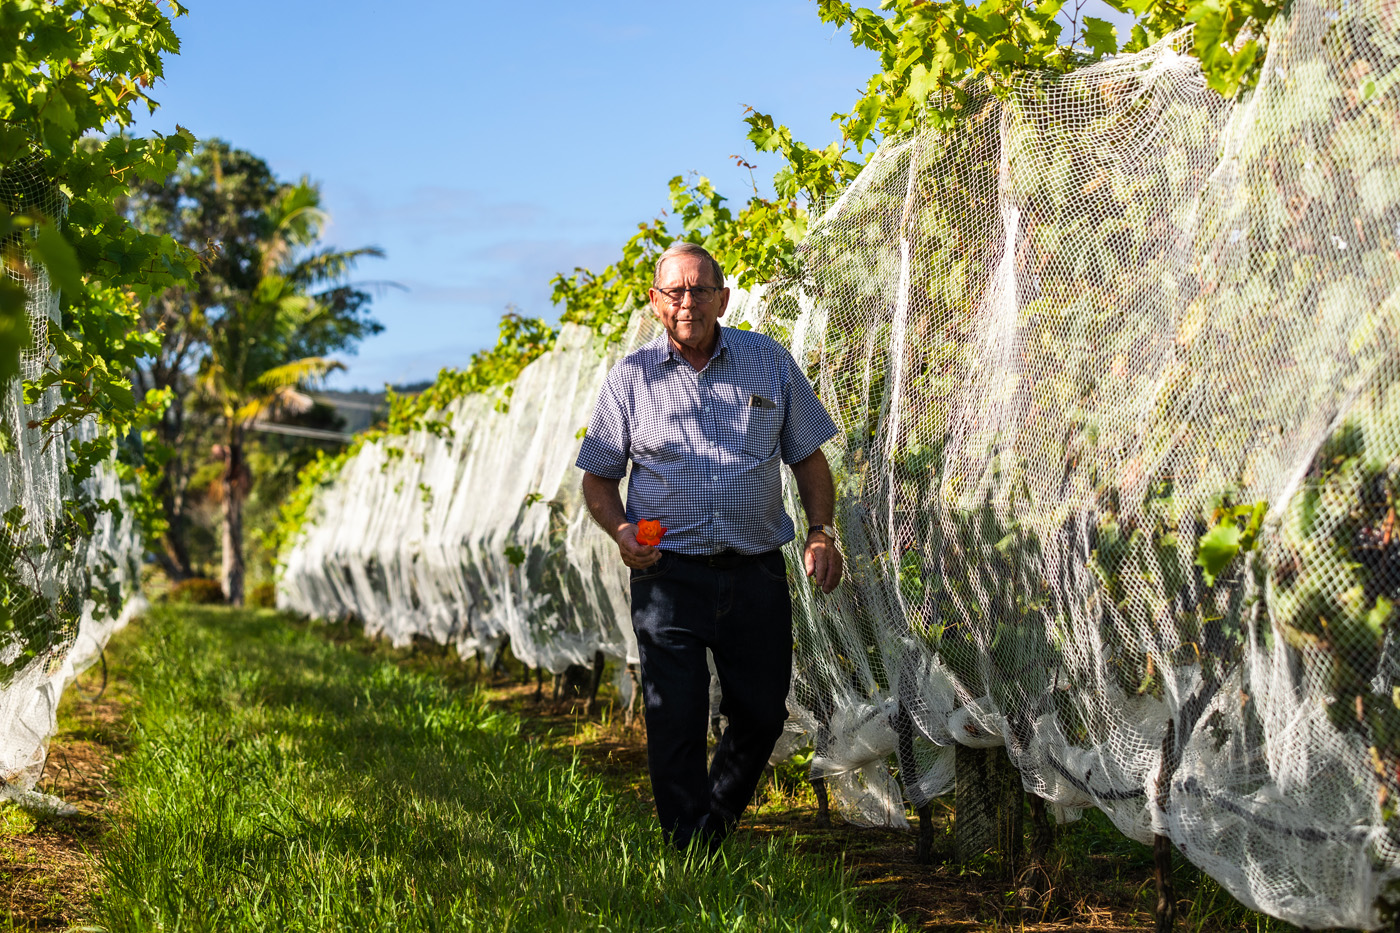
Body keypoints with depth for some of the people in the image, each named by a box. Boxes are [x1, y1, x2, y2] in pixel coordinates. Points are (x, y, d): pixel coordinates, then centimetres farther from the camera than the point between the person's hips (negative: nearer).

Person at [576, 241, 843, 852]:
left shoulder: (769, 361, 7)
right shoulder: (631, 379, 3)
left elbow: (808, 457, 12)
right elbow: (598, 477, 9)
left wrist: (821, 532, -2)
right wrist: (620, 529, -11)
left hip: (757, 572, 2)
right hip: (669, 574, -2)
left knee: (762, 714, 7)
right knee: (676, 721, -7)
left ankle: (717, 821, 32)